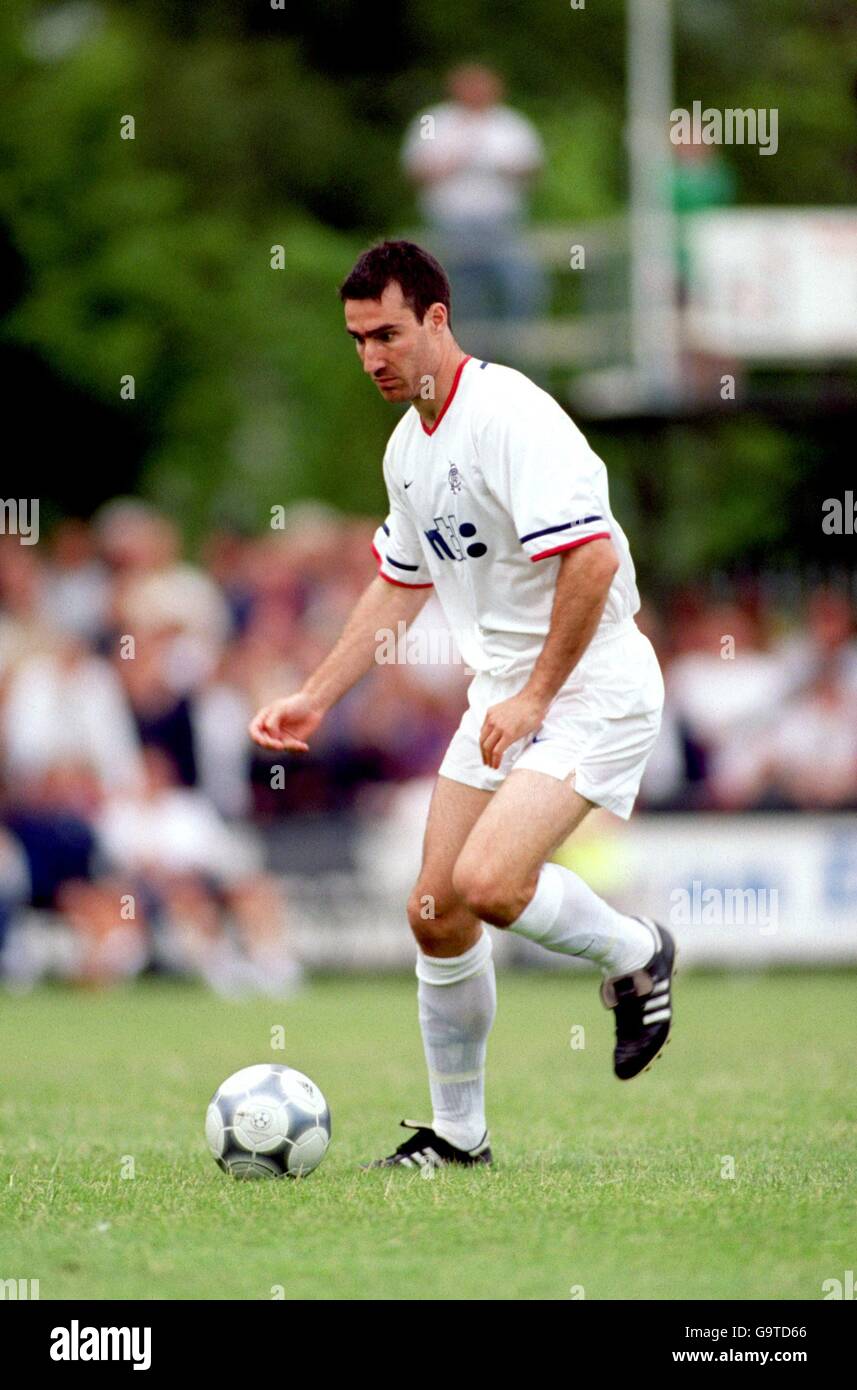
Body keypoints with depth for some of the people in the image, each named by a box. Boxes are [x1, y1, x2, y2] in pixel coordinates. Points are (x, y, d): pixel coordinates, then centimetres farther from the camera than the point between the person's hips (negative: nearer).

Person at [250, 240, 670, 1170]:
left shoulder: (511, 414, -18)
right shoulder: (407, 447, 11)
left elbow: (592, 557, -26)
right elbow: (400, 582, 26)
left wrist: (536, 698, -22)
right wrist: (315, 698, 22)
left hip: (592, 686, -9)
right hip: (502, 693, 9)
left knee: (488, 884, -25)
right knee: (436, 915, 4)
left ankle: (636, 956, 3)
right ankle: (456, 1134, 17)